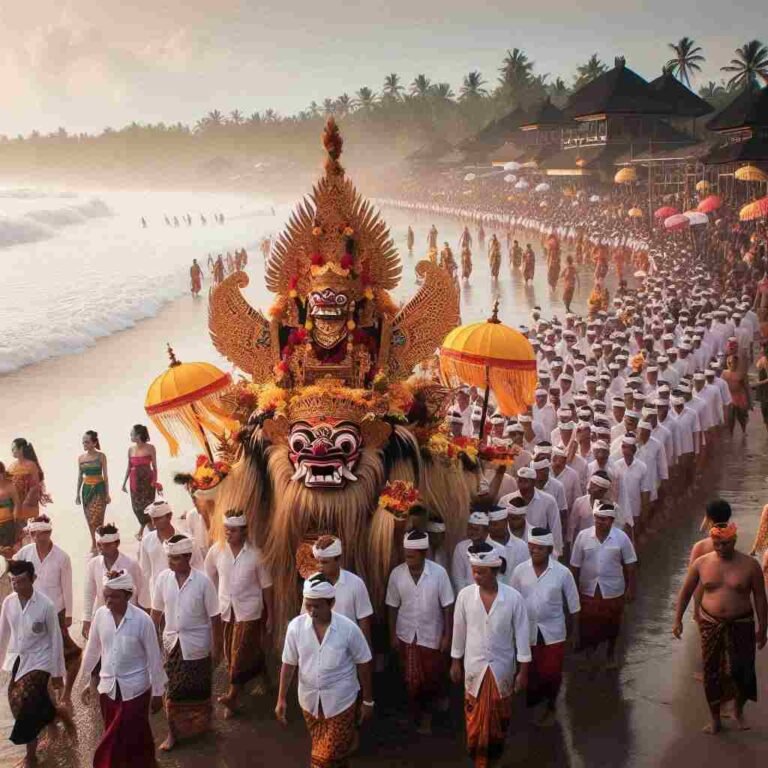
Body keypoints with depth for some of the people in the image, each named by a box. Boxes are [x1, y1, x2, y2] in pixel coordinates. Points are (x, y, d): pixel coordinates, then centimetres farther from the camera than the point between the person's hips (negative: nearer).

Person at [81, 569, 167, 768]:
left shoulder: (142, 620, -18)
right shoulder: (100, 615, -6)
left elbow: (154, 657, -10)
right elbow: (92, 650, 7)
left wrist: (157, 692, -5)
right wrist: (87, 681, 13)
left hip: (134, 689, -4)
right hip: (108, 687, 4)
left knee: (133, 738, 1)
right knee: (116, 738, 14)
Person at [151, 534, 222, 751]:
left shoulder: (203, 582, -18)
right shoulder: (163, 578, -9)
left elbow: (214, 617, -12)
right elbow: (156, 612, 3)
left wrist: (217, 649, -9)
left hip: (197, 645, -2)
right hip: (172, 642, 2)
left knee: (199, 689, 15)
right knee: (173, 690, 8)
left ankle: (201, 726, 39)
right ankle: (173, 733, 22)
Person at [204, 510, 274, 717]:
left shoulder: (255, 555, -12)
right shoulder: (216, 551, -6)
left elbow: (266, 586, -4)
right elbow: (209, 582, 6)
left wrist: (270, 616, -2)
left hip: (249, 612, -3)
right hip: (225, 611, 3)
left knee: (242, 654, -7)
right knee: (230, 655, 13)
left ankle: (232, 696, -4)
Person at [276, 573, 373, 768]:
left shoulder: (348, 629, -19)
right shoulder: (296, 626, -12)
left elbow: (363, 665, -7)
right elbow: (289, 664, 0)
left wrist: (368, 701, -1)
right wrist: (282, 699, 1)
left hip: (340, 702, -3)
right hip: (309, 701, 3)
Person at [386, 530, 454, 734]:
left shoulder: (438, 573, -18)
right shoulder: (396, 574, -12)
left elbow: (447, 606, -10)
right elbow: (393, 606, -1)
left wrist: (447, 635, -8)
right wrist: (393, 634, 1)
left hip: (432, 635, -1)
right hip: (407, 636, 1)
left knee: (434, 675, 16)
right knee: (413, 681, 9)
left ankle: (438, 694, 50)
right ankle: (422, 715, 31)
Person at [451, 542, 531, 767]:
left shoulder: (513, 598, -19)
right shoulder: (465, 595, -14)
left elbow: (521, 635, -10)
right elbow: (459, 631, -2)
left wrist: (523, 671, -7)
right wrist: (456, 662, 6)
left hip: (502, 668, 0)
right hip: (474, 667, 0)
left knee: (500, 717, 19)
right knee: (475, 719, 12)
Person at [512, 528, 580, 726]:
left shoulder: (562, 572, -14)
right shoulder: (520, 570, -9)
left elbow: (573, 603, -4)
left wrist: (575, 630, 0)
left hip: (553, 631, -1)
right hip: (527, 630, 1)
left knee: (552, 672, 7)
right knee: (530, 670, 14)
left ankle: (550, 708, 30)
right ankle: (534, 696, 42)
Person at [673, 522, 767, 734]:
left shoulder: (749, 565, -9)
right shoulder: (701, 563, -4)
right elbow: (685, 592, 6)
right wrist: (678, 620, 5)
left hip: (741, 625, -1)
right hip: (710, 625, 1)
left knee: (743, 670, 4)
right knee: (712, 671, 6)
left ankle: (739, 712, 32)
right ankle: (715, 719, 23)